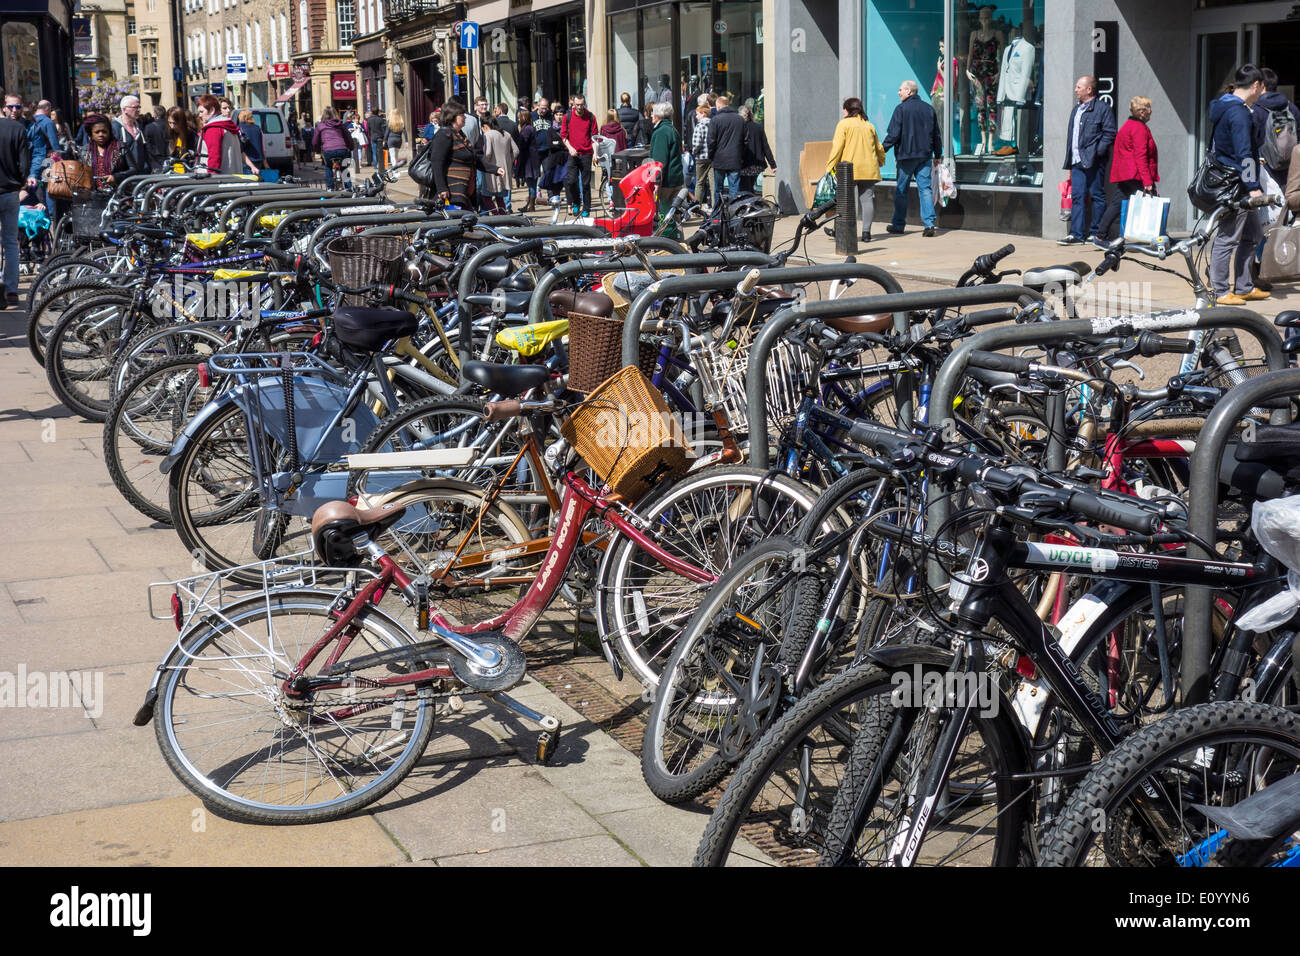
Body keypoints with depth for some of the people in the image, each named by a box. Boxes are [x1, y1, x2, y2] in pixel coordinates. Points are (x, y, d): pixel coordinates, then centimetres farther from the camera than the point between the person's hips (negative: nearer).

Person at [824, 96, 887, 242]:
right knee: (867, 199, 1)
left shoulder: (844, 124, -1)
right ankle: (866, 232, -4)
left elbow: (837, 147, -8)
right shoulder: (869, 126, 14)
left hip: (849, 169, -4)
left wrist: (830, 166, -5)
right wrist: (880, 161, 40)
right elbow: (879, 148, 21)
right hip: (869, 169, 4)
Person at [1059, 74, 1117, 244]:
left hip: (1093, 162, -7)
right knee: (1077, 197, 2)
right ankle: (1077, 234, 1)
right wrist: (1069, 163, 18)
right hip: (1077, 162, 7)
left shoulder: (1102, 108, -4)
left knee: (1097, 197, 0)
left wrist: (1097, 152, -16)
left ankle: (1096, 233, 5)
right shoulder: (1076, 110, 21)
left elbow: (1109, 133, -8)